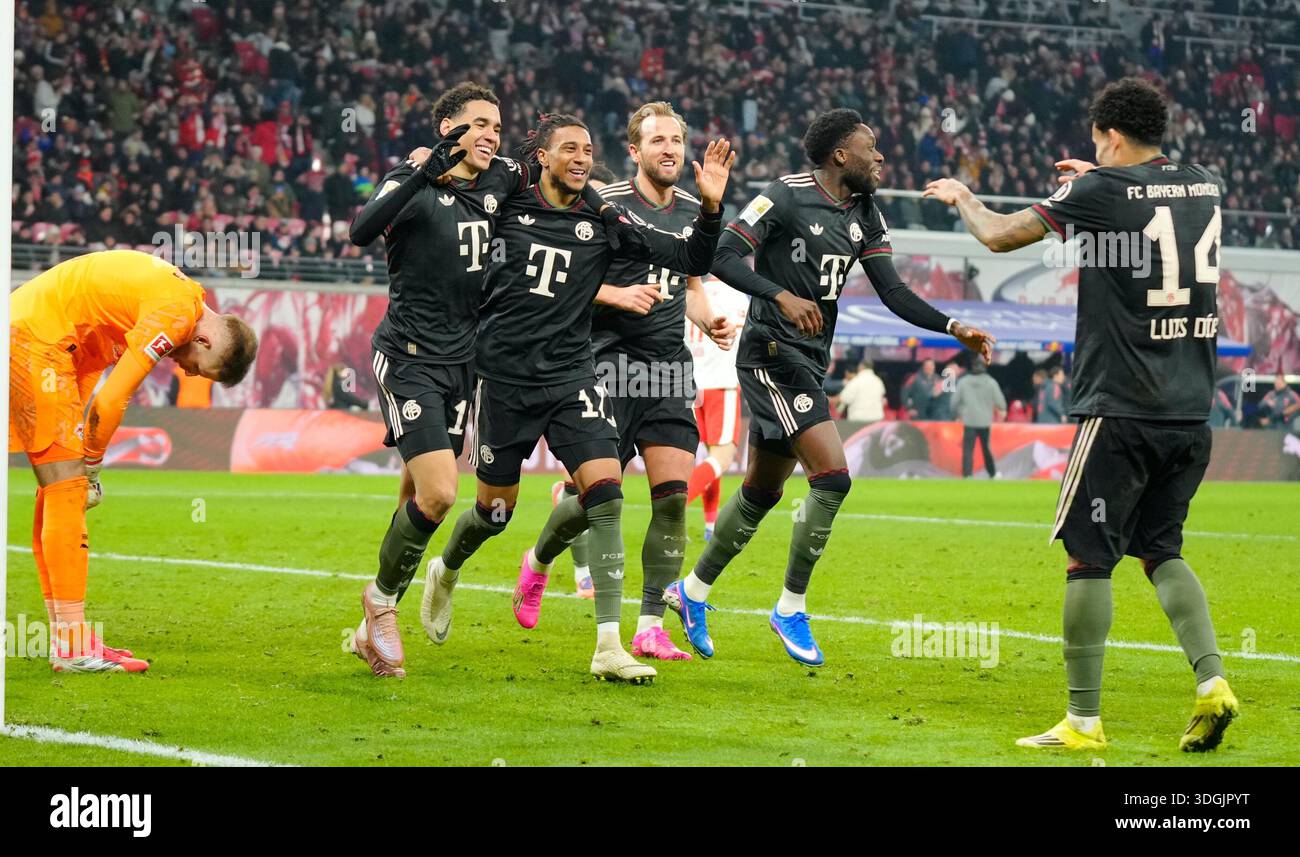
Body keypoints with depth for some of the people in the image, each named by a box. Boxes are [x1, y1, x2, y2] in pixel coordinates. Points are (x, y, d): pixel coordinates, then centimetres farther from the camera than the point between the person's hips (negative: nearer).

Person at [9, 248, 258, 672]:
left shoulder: (177, 294, 13)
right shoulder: (178, 314, -17)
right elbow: (110, 402, -19)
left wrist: (84, 459, 4)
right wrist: (91, 463, -3)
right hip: (34, 339, -10)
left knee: (59, 491, 11)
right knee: (67, 489, -10)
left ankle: (68, 638, 14)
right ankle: (72, 648, -11)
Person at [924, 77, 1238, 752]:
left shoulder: (1103, 190, -7)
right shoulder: (1205, 185, 10)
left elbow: (999, 236, 0)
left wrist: (960, 197, 20)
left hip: (1121, 410, -6)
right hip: (1191, 412, 6)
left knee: (1089, 557, 1)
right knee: (1160, 551, 17)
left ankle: (1084, 719, 1)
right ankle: (1211, 679, -1)